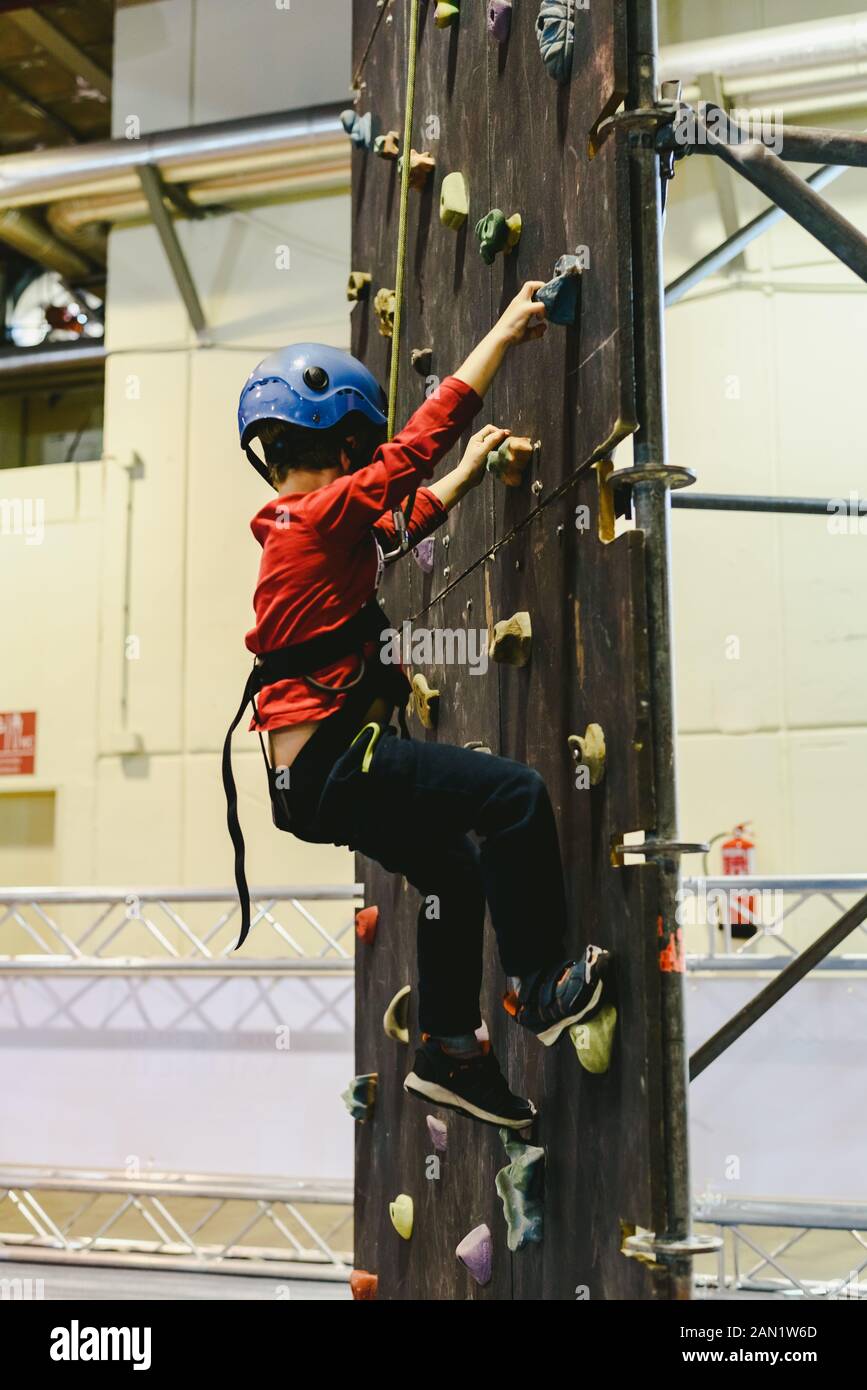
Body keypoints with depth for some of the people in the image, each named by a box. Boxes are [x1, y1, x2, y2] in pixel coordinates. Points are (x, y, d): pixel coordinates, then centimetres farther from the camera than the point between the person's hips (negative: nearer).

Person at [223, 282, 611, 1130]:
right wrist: (509, 328, -6)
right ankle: (540, 989, -8)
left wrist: (470, 470, 39)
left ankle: (447, 1052, 31)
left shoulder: (302, 526, 15)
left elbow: (409, 519, 33)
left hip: (318, 771, 11)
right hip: (333, 759, -11)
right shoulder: (323, 513, -13)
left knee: (454, 869, 22)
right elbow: (426, 435, -13)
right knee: (515, 795, -18)